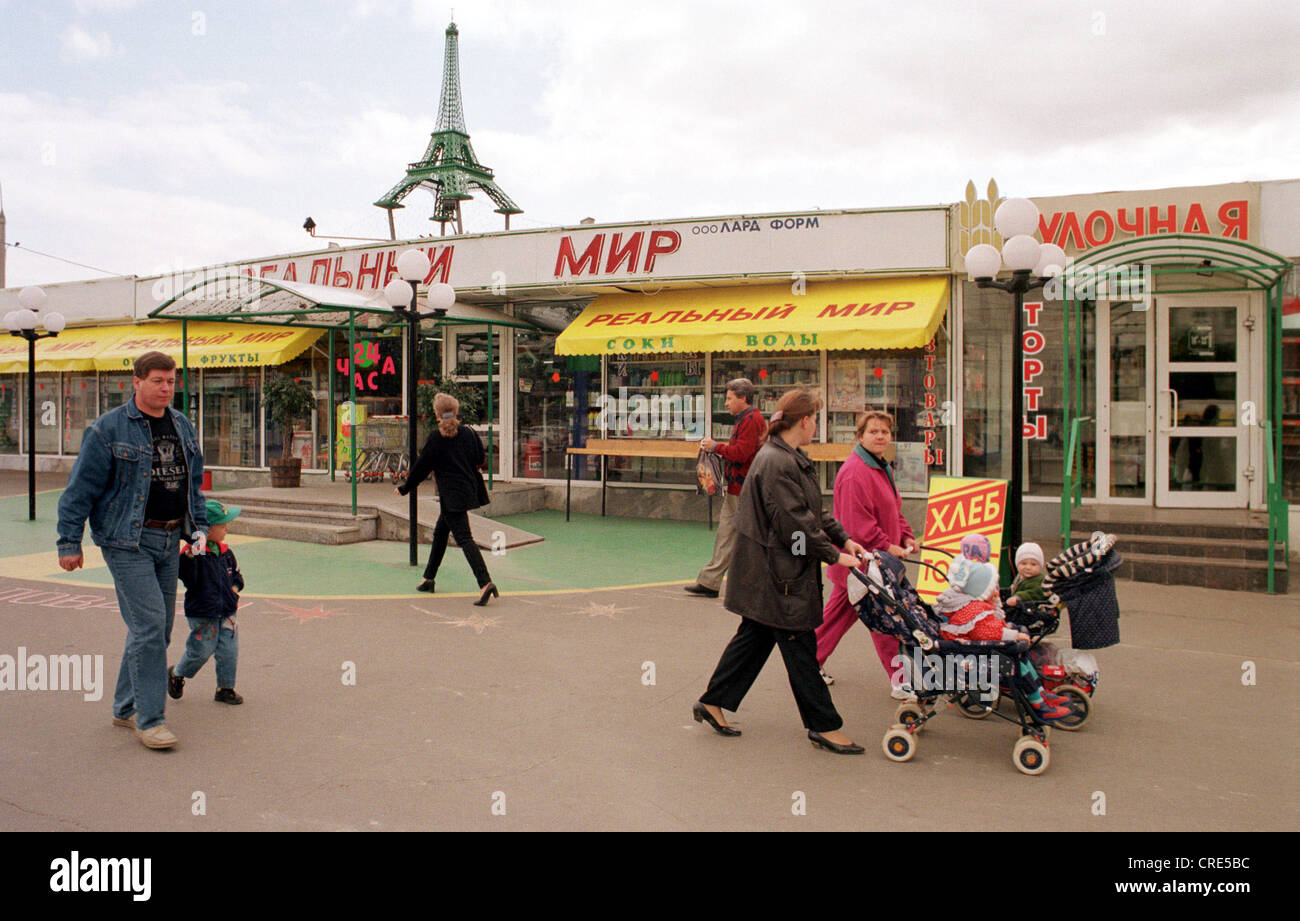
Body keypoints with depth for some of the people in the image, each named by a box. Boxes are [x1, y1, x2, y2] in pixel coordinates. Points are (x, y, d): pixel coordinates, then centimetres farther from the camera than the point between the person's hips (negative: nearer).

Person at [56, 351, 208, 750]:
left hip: (169, 540, 7)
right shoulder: (107, 429, -8)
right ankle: (149, 718, -4)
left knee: (157, 628, 12)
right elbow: (80, 488, -7)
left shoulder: (183, 427, 12)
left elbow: (193, 482, 22)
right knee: (149, 624, -12)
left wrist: (199, 525, 15)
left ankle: (126, 707, 27)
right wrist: (69, 542, -7)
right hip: (126, 542, -7)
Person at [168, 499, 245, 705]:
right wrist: (190, 555, -38)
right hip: (202, 613, -6)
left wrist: (235, 586, 5)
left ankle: (225, 688, 18)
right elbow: (188, 578, -27)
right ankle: (176, 675, 29)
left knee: (229, 651, 4)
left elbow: (236, 573, 24)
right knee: (201, 651, 1)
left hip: (227, 611, 6)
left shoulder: (224, 552, 9)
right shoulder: (192, 552, -14)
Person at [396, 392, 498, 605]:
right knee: (440, 532, 21)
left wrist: (405, 488, 7)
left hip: (451, 495, -7)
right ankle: (428, 578, 31)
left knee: (463, 538, -11)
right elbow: (481, 460, 9)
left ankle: (485, 582, -24)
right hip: (468, 490, 7)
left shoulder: (437, 436, -10)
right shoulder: (469, 433, 6)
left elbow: (422, 466, -5)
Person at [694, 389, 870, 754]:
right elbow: (795, 522, -23)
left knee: (755, 636, 17)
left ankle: (712, 703, 27)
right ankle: (823, 726, 11)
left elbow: (814, 511, 19)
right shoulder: (775, 462, -21)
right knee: (799, 645, 0)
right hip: (775, 571, -11)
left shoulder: (792, 459, 12)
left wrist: (844, 538, 10)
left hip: (772, 571, 11)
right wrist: (833, 555, -17)